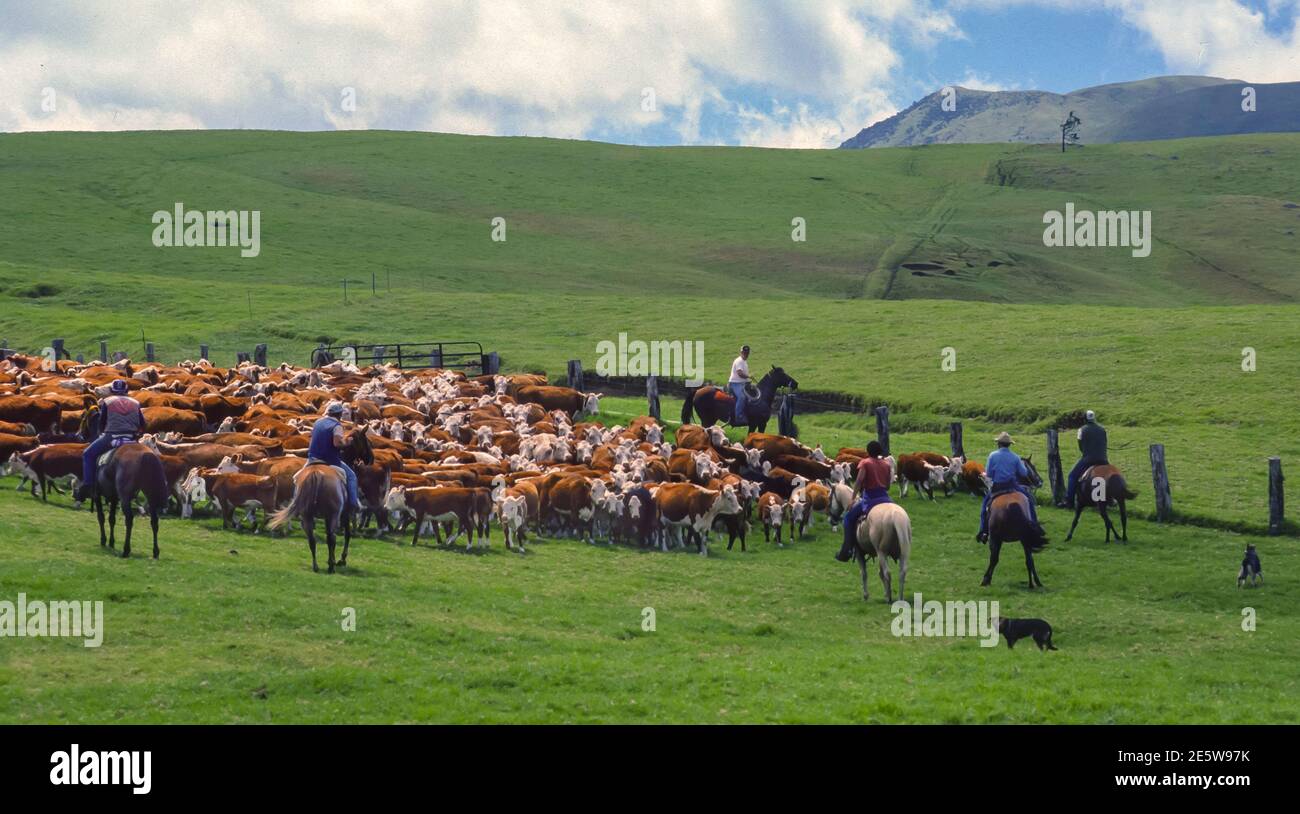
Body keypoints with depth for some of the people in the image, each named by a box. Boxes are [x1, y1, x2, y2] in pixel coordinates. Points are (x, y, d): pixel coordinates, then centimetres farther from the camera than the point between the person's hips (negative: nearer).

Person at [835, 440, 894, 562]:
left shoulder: (865, 463, -1)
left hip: (869, 498, -4)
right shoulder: (886, 464, 13)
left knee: (849, 517, 11)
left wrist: (853, 498, -13)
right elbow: (888, 485, 12)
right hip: (885, 497, 4)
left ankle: (846, 551, 1)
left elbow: (859, 481, -13)